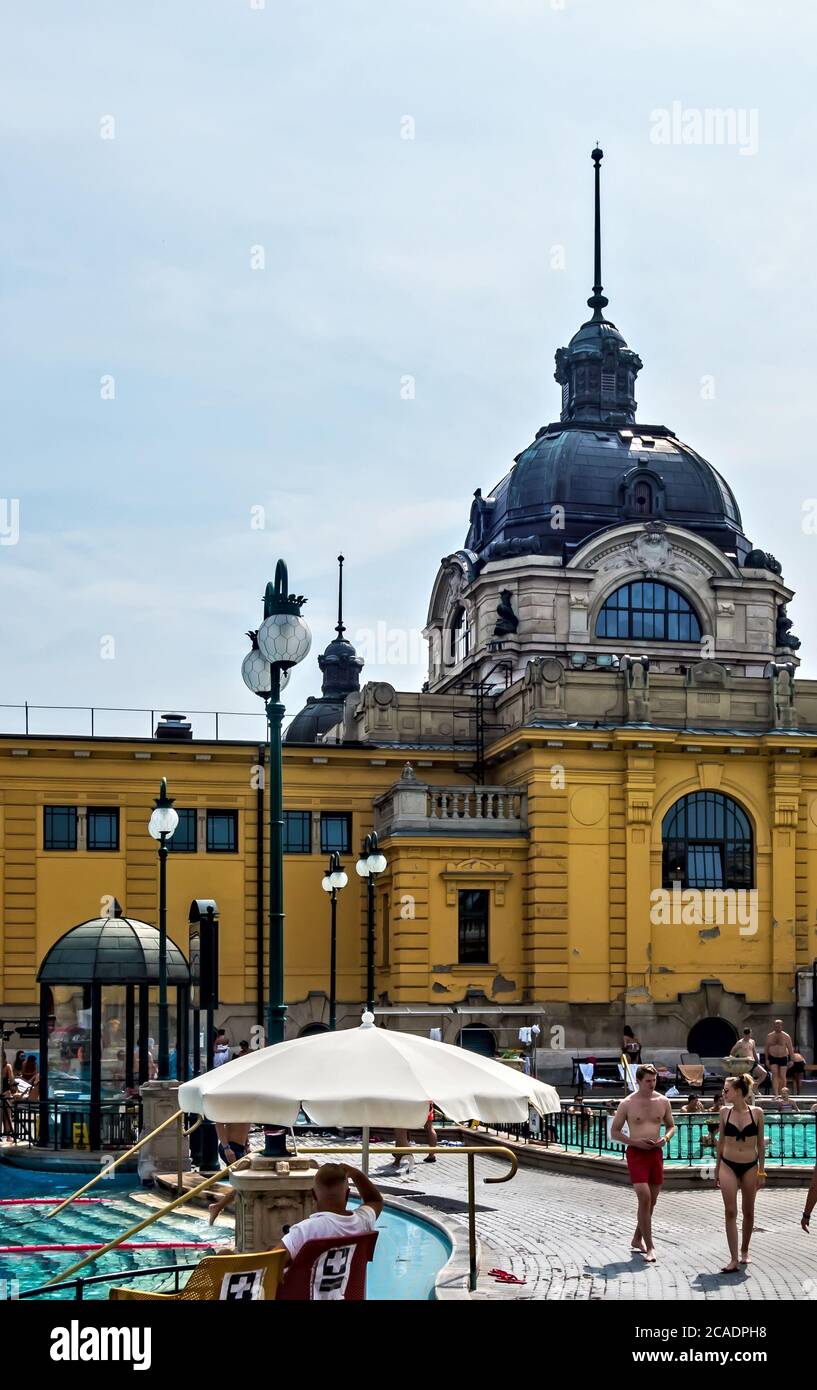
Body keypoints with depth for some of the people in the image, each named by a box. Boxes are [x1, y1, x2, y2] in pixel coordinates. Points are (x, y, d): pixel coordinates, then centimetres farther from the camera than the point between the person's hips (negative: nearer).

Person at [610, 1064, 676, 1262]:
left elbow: (671, 1125, 17)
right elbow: (614, 1133, -1)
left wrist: (666, 1138, -6)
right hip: (636, 1154, -5)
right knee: (644, 1198, -16)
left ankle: (637, 1240, 31)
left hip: (656, 1153, 5)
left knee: (651, 1201, 12)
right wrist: (635, 1141, -16)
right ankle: (649, 1247, -12)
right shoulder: (627, 1104, -6)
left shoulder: (663, 1102, 4)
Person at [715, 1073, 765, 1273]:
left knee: (748, 1211, 11)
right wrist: (717, 1168, 10)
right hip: (728, 1165, 0)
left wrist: (761, 1170, 1)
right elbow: (721, 1141, 8)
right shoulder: (725, 1112, -2)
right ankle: (734, 1260, -9)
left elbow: (760, 1143, 2)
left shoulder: (756, 1112, -5)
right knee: (730, 1211, -7)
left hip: (750, 1166, 0)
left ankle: (744, 1251, 30)